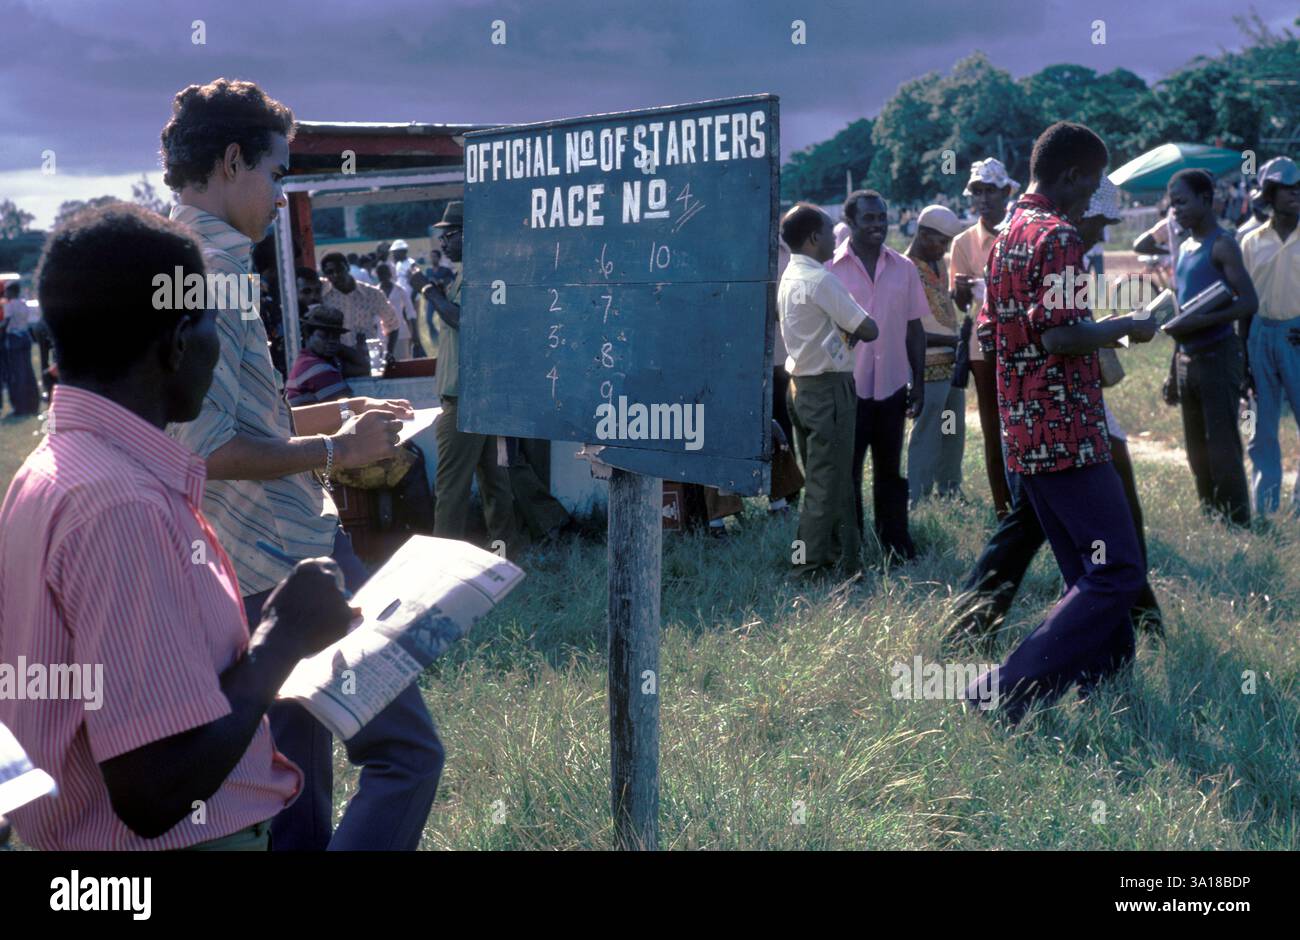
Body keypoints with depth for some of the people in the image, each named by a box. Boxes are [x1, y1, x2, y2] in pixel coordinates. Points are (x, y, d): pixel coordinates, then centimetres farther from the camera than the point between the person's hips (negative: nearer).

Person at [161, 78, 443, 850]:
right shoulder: (206, 267, -17)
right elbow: (211, 450, -24)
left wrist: (331, 415, 17)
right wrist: (335, 450, -13)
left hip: (269, 562, 10)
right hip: (286, 567, -10)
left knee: (301, 776, 18)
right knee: (408, 752, -6)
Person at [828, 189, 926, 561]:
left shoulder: (904, 268, 7)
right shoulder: (830, 268, -4)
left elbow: (914, 329, 10)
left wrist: (919, 382, 7)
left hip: (892, 386, 3)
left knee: (890, 470, 13)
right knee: (847, 472, 4)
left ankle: (896, 545, 21)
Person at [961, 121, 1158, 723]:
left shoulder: (1007, 236, 17)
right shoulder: (1058, 235, -12)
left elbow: (989, 335, 19)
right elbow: (1058, 335, -22)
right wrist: (1125, 328, -6)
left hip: (1022, 439, 10)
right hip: (1068, 435, -10)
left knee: (1091, 572, 16)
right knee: (1118, 571, -8)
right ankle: (1006, 692, -14)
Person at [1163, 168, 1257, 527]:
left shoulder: (1222, 245, -11)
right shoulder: (1184, 247, 14)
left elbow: (1249, 302, -19)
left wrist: (1198, 322, -26)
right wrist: (1164, 313, 9)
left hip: (1218, 355, -9)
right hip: (1187, 357, 9)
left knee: (1223, 449, -8)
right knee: (1197, 450, 14)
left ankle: (1238, 524, -2)